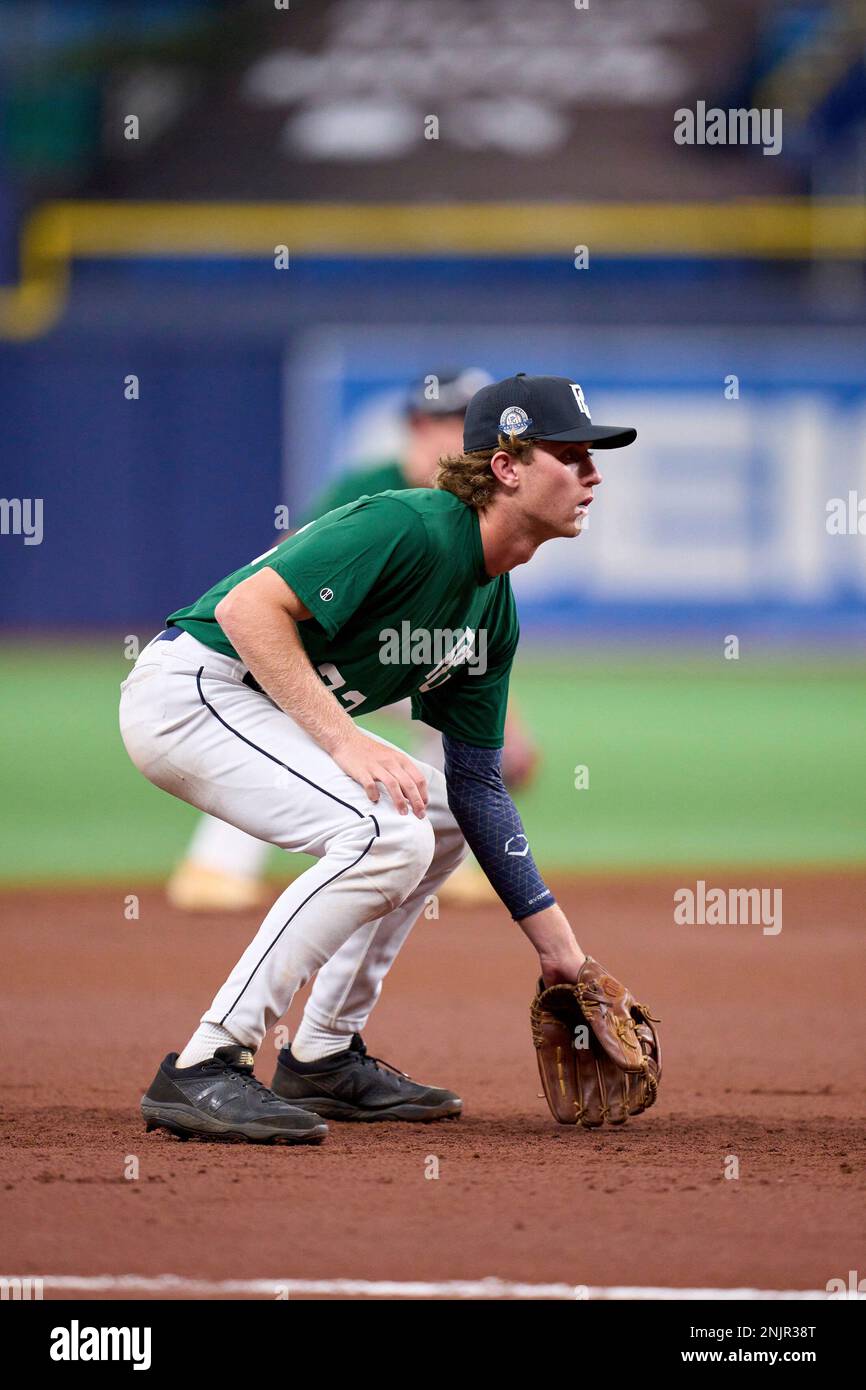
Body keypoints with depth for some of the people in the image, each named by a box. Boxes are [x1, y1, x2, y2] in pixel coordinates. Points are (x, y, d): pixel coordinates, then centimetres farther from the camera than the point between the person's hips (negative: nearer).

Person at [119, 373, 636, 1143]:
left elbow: (477, 786, 15)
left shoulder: (493, 610, 10)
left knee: (442, 817, 18)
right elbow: (248, 607, -26)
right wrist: (347, 741, -31)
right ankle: (203, 1071, -24)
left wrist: (557, 943, 11)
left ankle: (324, 1059, 19)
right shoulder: (409, 529, -19)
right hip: (192, 687, -11)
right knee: (386, 834, -24)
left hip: (267, 710, 11)